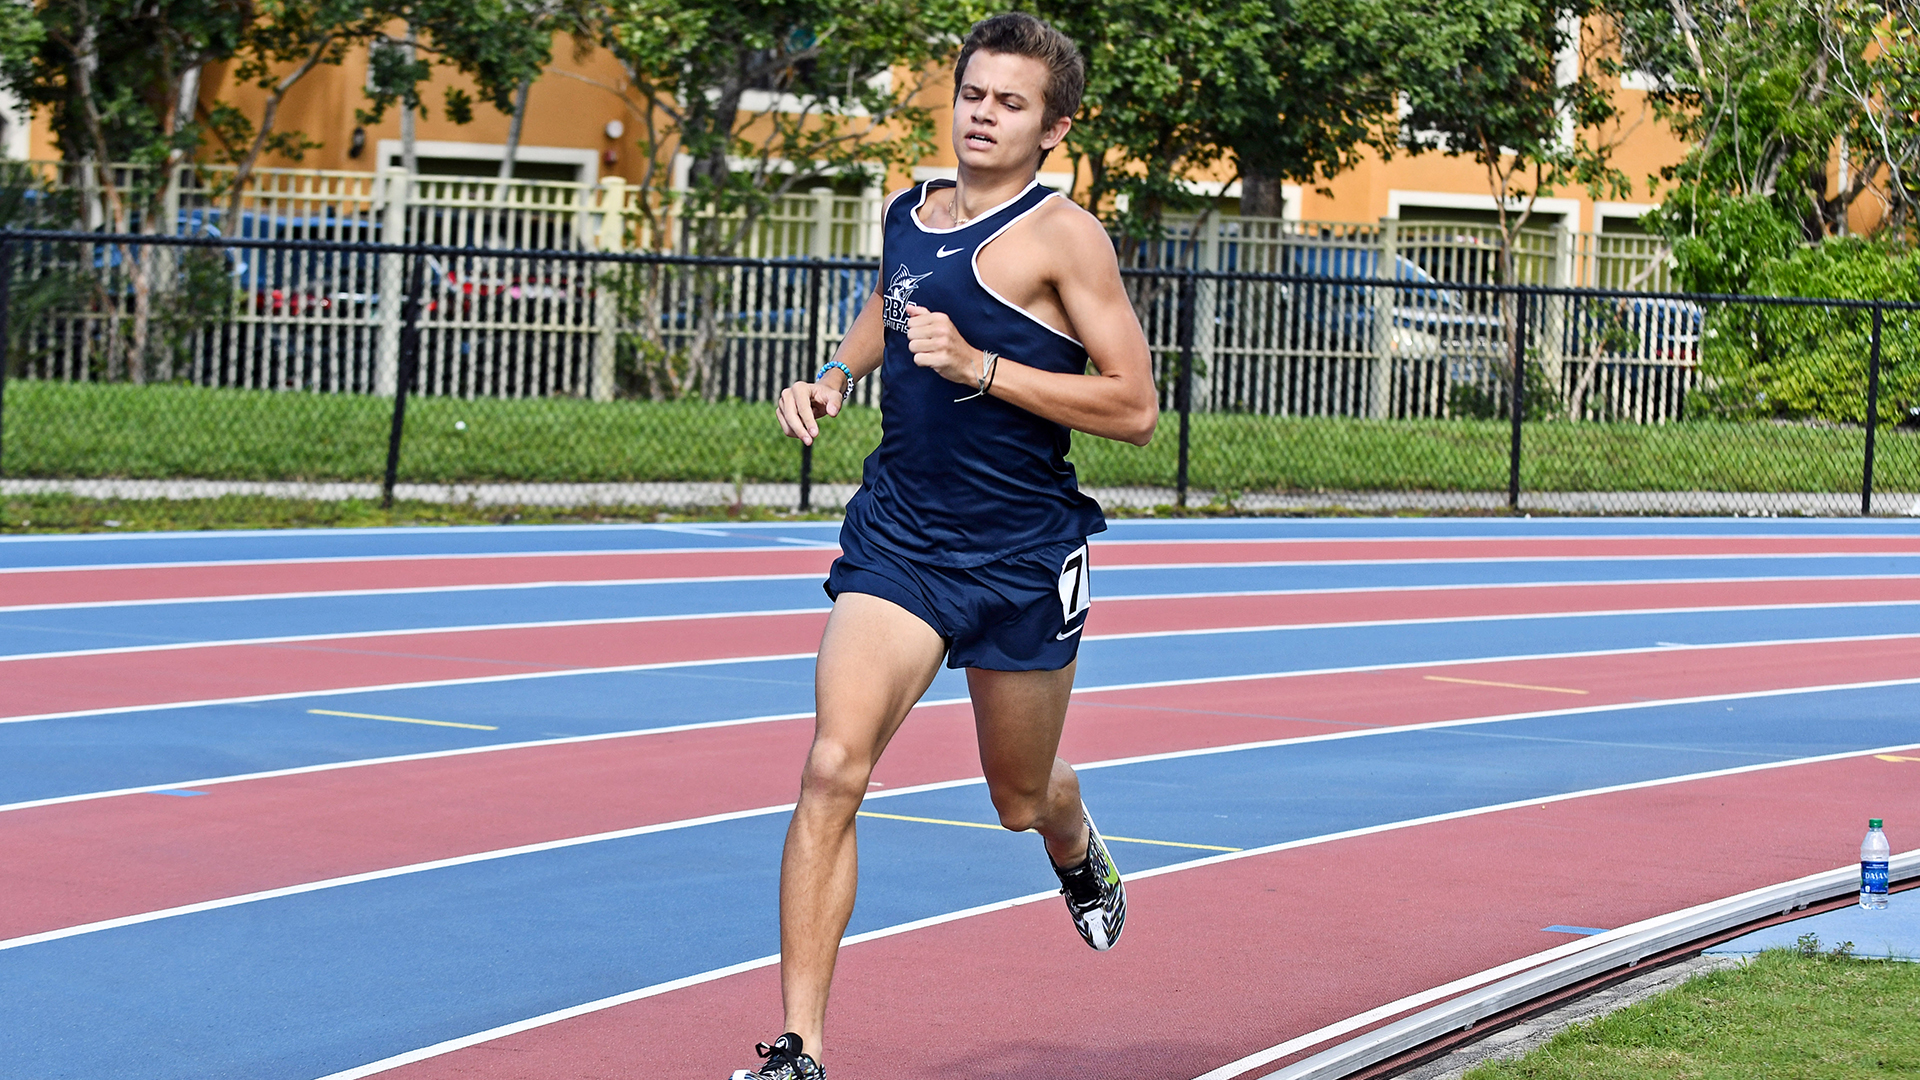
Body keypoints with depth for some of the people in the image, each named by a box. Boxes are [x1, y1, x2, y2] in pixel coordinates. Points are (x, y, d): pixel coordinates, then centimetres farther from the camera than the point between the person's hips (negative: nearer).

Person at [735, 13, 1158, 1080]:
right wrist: (836, 375, 10)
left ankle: (1082, 854, 57)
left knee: (1024, 800, 16)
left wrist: (980, 366, -22)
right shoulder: (910, 212, 7)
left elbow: (1135, 407, -15)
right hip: (898, 538, 3)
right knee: (834, 768, -17)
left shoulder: (1063, 235, -10)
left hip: (1022, 554, -3)